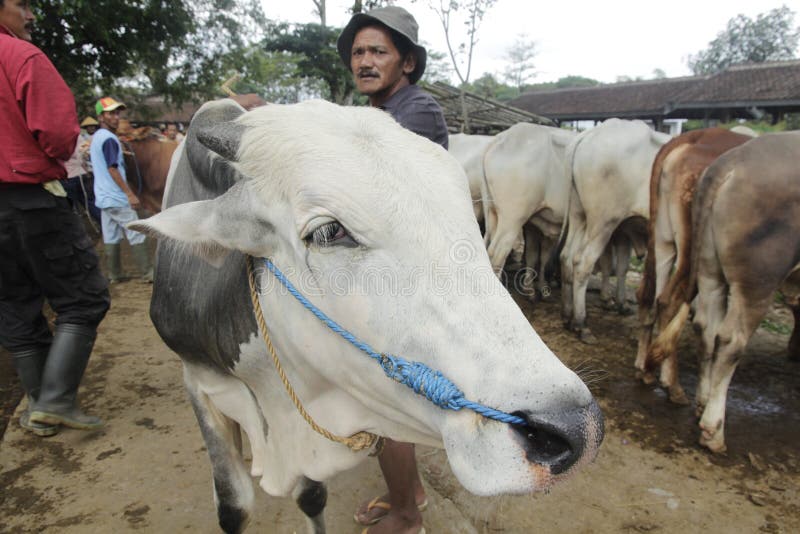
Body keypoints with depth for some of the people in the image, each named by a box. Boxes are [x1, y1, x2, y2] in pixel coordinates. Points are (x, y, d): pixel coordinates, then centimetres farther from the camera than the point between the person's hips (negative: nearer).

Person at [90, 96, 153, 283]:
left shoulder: (96, 137, 16)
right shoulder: (109, 138, -13)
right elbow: (112, 169, -20)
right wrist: (130, 193, -21)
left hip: (103, 198, 10)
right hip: (117, 198, -10)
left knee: (111, 238, 11)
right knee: (136, 234, -5)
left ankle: (114, 275, 15)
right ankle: (148, 273, -4)